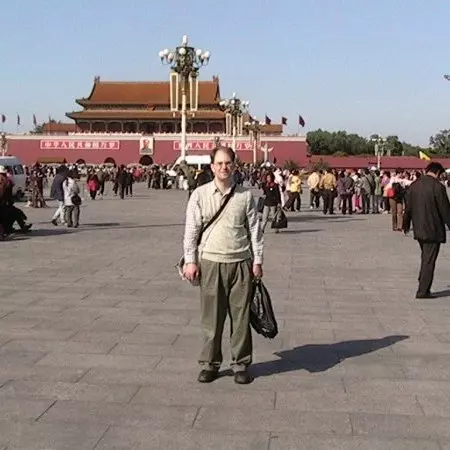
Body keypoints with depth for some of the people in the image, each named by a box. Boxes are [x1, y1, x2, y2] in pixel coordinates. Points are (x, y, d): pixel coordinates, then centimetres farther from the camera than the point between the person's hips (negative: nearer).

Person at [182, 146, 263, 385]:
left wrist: (257, 260, 5)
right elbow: (191, 229, 3)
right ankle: (209, 364, 17)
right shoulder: (200, 195, 2)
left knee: (241, 317, 5)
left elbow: (254, 229, 8)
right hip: (211, 263, -1)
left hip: (241, 262, 1)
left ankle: (241, 364, 17)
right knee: (211, 317, 4)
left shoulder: (245, 195, 5)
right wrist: (190, 261, -1)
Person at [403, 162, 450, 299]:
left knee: (425, 258, 21)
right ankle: (423, 291, 3)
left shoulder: (414, 185, 5)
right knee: (429, 261, 0)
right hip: (433, 230, -7)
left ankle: (423, 287, 24)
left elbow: (408, 208, 12)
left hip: (418, 230, 7)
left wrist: (406, 225, 22)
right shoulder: (437, 186, -15)